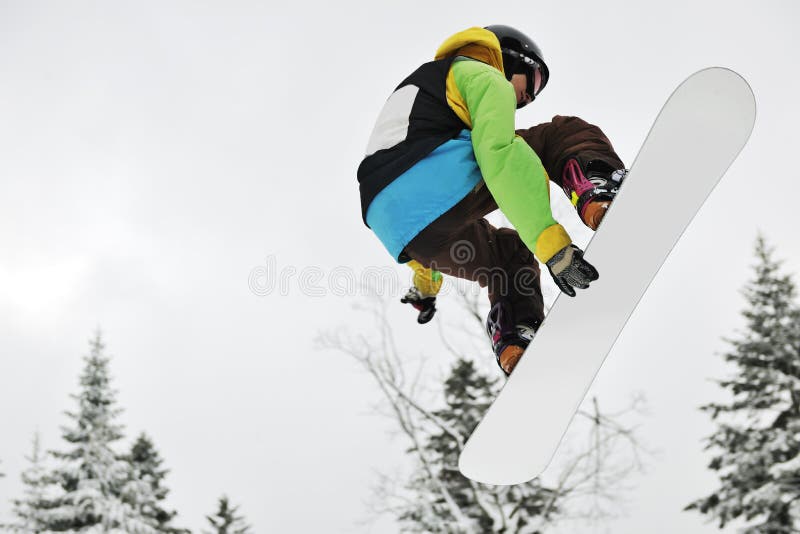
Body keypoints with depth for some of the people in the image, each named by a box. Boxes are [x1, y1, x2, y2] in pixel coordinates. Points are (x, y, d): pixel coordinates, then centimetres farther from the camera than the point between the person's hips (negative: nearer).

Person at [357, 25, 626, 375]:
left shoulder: (420, 83, 42)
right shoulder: (486, 78, 14)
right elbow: (497, 151, -8)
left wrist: (424, 277, 50)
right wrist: (551, 244, -15)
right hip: (440, 182, -8)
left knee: (510, 258, 31)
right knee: (564, 135, 9)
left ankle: (515, 353, 8)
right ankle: (598, 200, -22)